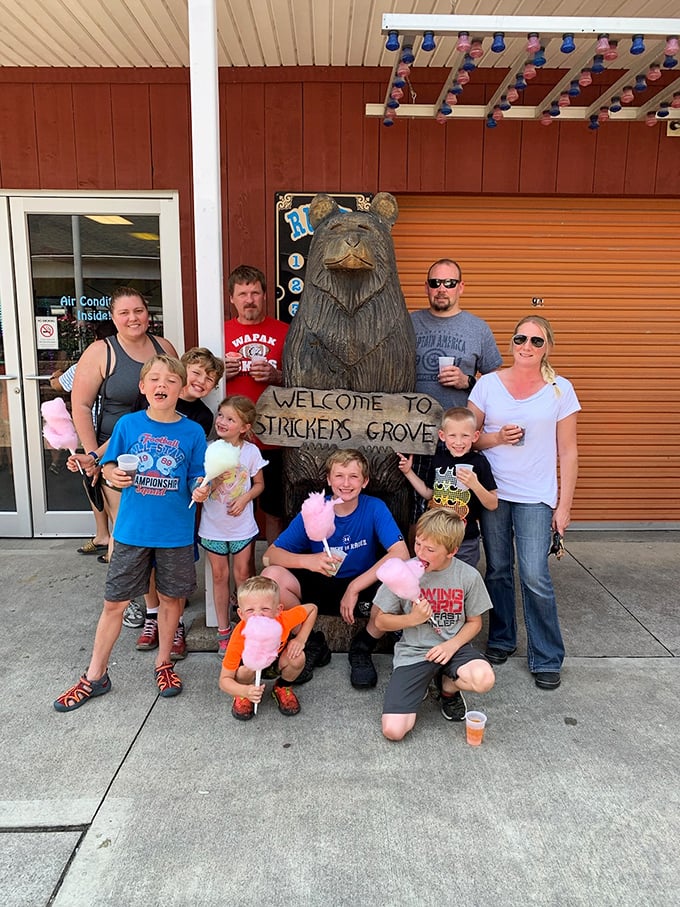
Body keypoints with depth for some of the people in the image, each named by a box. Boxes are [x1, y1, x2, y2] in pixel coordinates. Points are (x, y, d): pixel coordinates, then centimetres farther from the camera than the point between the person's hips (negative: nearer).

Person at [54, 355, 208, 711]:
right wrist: (113, 474, -15)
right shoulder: (128, 424, -3)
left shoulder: (192, 432, -5)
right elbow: (109, 465, 6)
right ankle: (95, 676, 26)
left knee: (170, 598, 14)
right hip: (132, 530, 0)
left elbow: (198, 479, -1)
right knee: (114, 602, 9)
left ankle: (163, 663, 36)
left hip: (175, 532, 0)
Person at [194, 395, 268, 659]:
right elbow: (200, 490, -5)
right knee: (219, 575, 11)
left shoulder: (251, 451, -9)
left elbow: (259, 484, 2)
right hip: (213, 526, 1)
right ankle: (223, 631, 24)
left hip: (242, 525, -1)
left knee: (243, 575, 9)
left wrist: (245, 499, -16)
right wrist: (214, 482, -26)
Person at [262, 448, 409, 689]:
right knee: (271, 576, -25)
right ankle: (312, 643, -1)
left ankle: (363, 646, -4)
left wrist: (354, 588, -31)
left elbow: (401, 553, -27)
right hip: (320, 588, 1)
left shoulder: (375, 508, -13)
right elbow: (270, 555, -14)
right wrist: (309, 560, -35)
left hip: (364, 587, -1)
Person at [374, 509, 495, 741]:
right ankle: (420, 684, 16)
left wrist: (452, 645, -12)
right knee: (393, 730, -17)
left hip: (453, 647, 1)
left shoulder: (468, 576, -7)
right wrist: (413, 619, -17)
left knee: (484, 679, -33)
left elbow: (474, 621, 6)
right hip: (413, 651, -1)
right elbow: (381, 621, 0)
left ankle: (449, 687, 5)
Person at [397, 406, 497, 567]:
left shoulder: (478, 462, -12)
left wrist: (474, 485, -27)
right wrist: (409, 472, 6)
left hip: (466, 542, -4)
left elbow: (493, 505, -12)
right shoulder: (437, 460, 0)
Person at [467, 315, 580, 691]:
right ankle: (501, 640, 30)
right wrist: (496, 438, -13)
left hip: (536, 496, -2)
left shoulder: (560, 389, 0)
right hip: (493, 491, 2)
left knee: (535, 578, -7)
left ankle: (547, 659, 10)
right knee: (498, 570, 11)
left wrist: (564, 505, -1)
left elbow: (568, 452, 2)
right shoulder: (488, 384, 3)